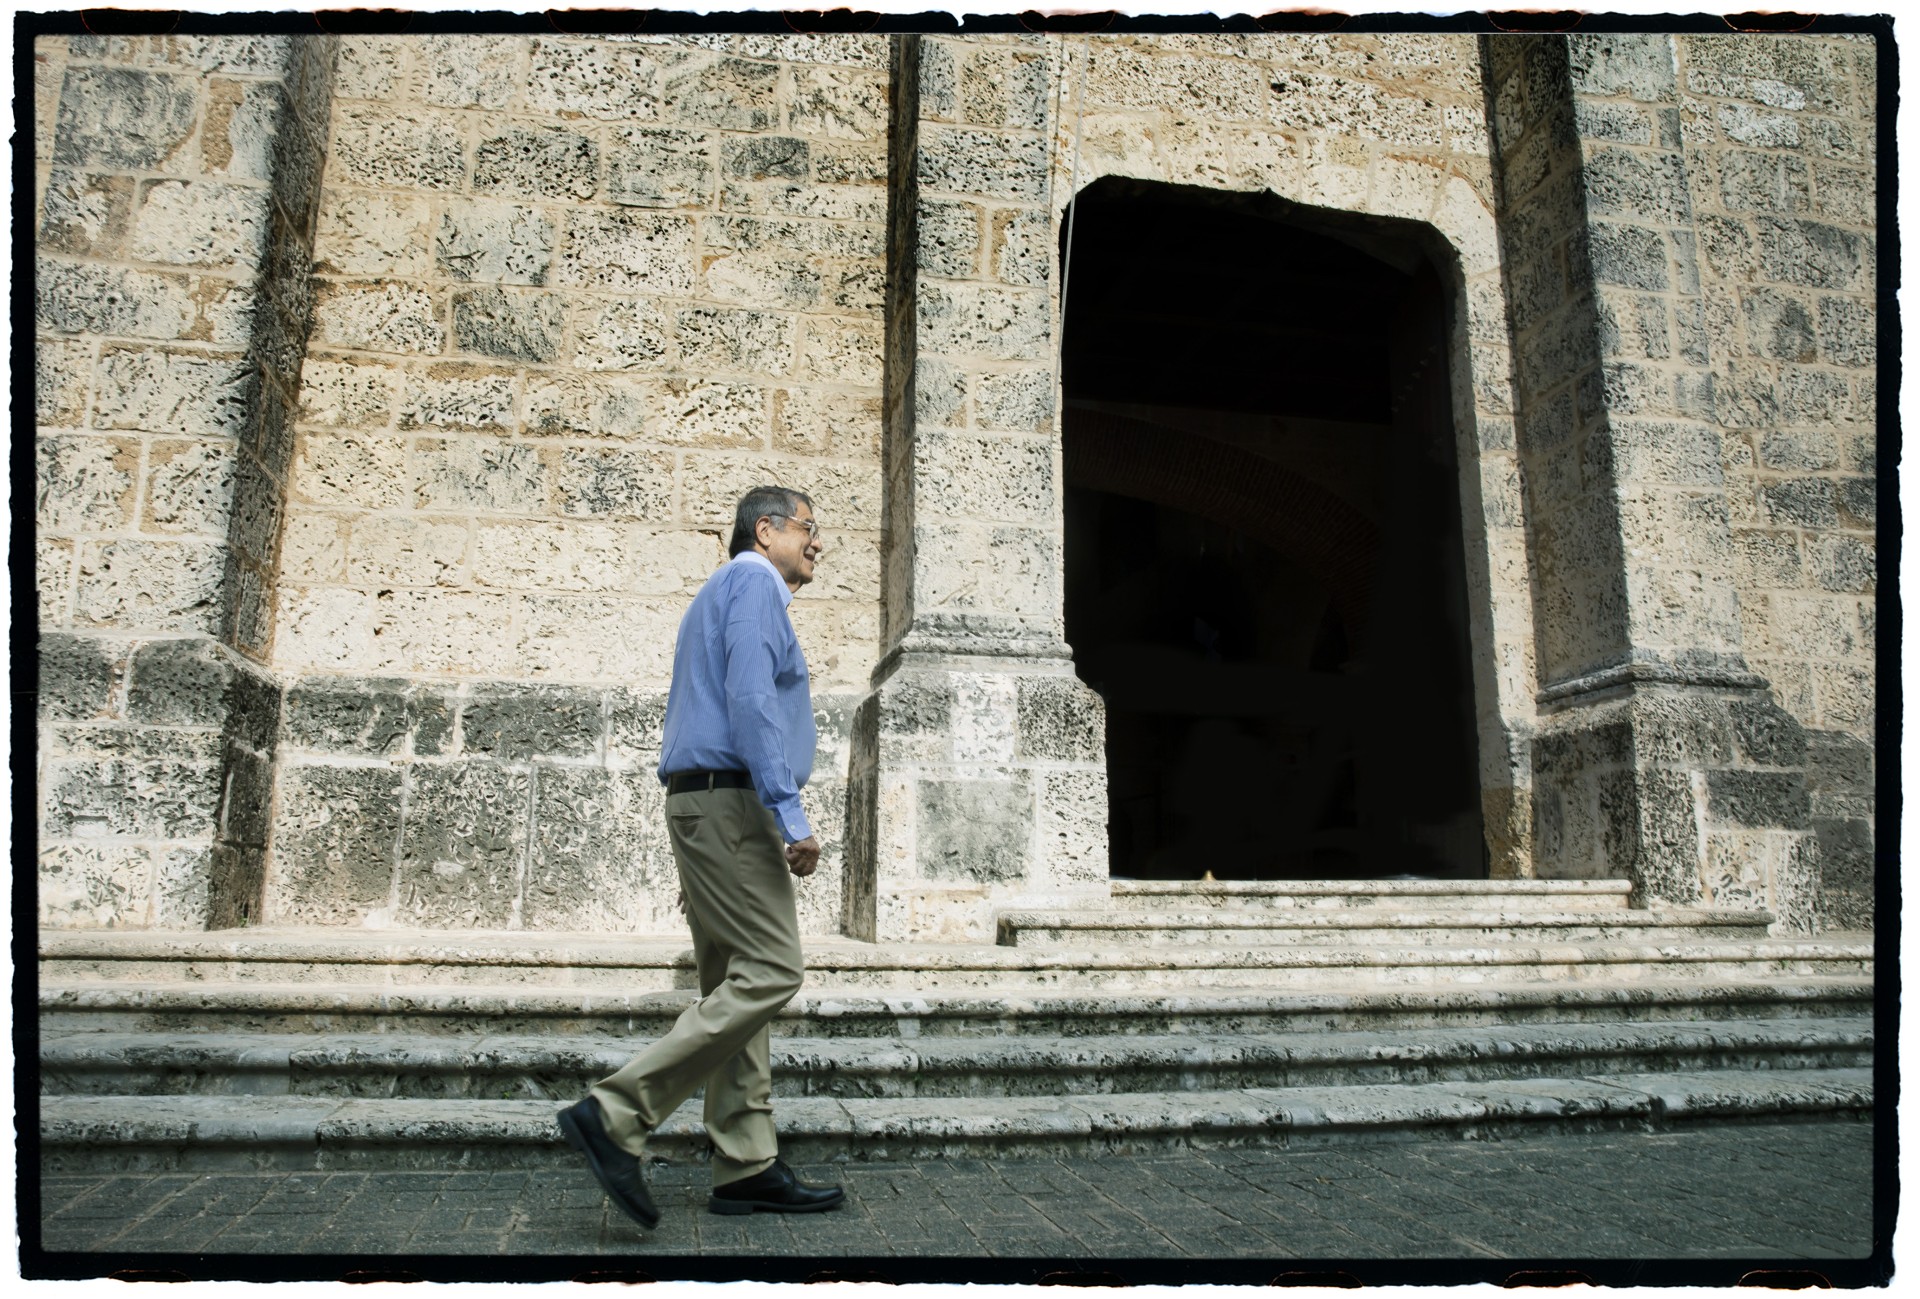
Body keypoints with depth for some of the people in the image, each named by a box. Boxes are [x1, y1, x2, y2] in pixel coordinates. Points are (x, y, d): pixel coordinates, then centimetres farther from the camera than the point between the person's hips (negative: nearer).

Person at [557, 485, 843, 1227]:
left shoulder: (720, 596, 26)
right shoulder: (753, 584, -4)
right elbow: (750, 700, -19)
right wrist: (789, 816, -23)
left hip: (702, 802, 11)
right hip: (731, 800, -11)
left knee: (736, 984, 7)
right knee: (769, 972, -12)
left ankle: (747, 1169, 10)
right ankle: (616, 1116, -12)